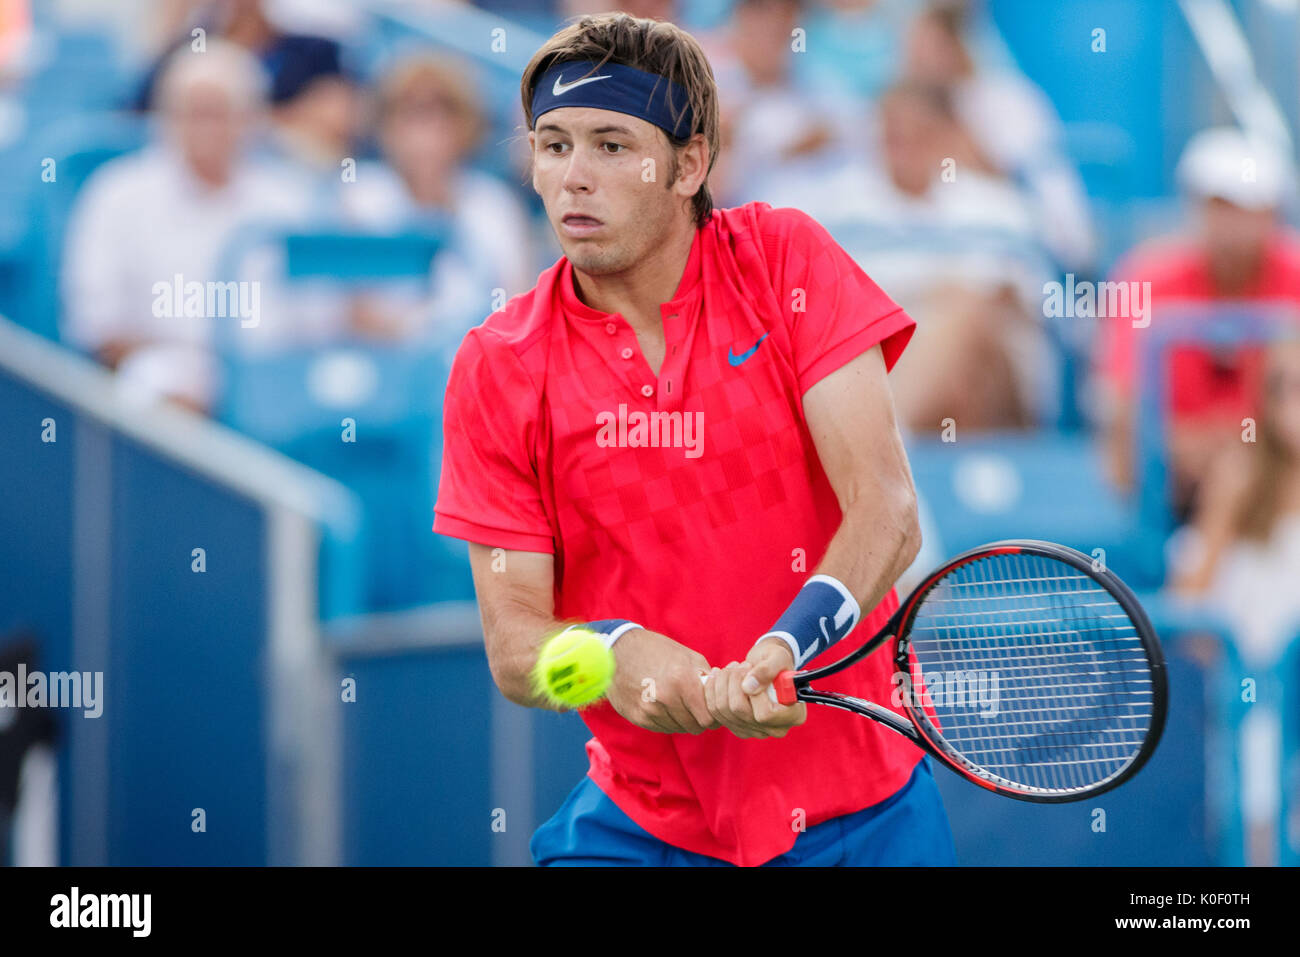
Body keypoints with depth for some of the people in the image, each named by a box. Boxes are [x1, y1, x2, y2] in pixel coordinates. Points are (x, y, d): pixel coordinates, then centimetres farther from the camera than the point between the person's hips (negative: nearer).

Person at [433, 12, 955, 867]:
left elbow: (888, 512, -15)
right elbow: (512, 641, -8)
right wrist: (614, 654, -30)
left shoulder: (785, 260, -6)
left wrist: (783, 651, -32)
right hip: (642, 822, 0)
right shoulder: (497, 370, -5)